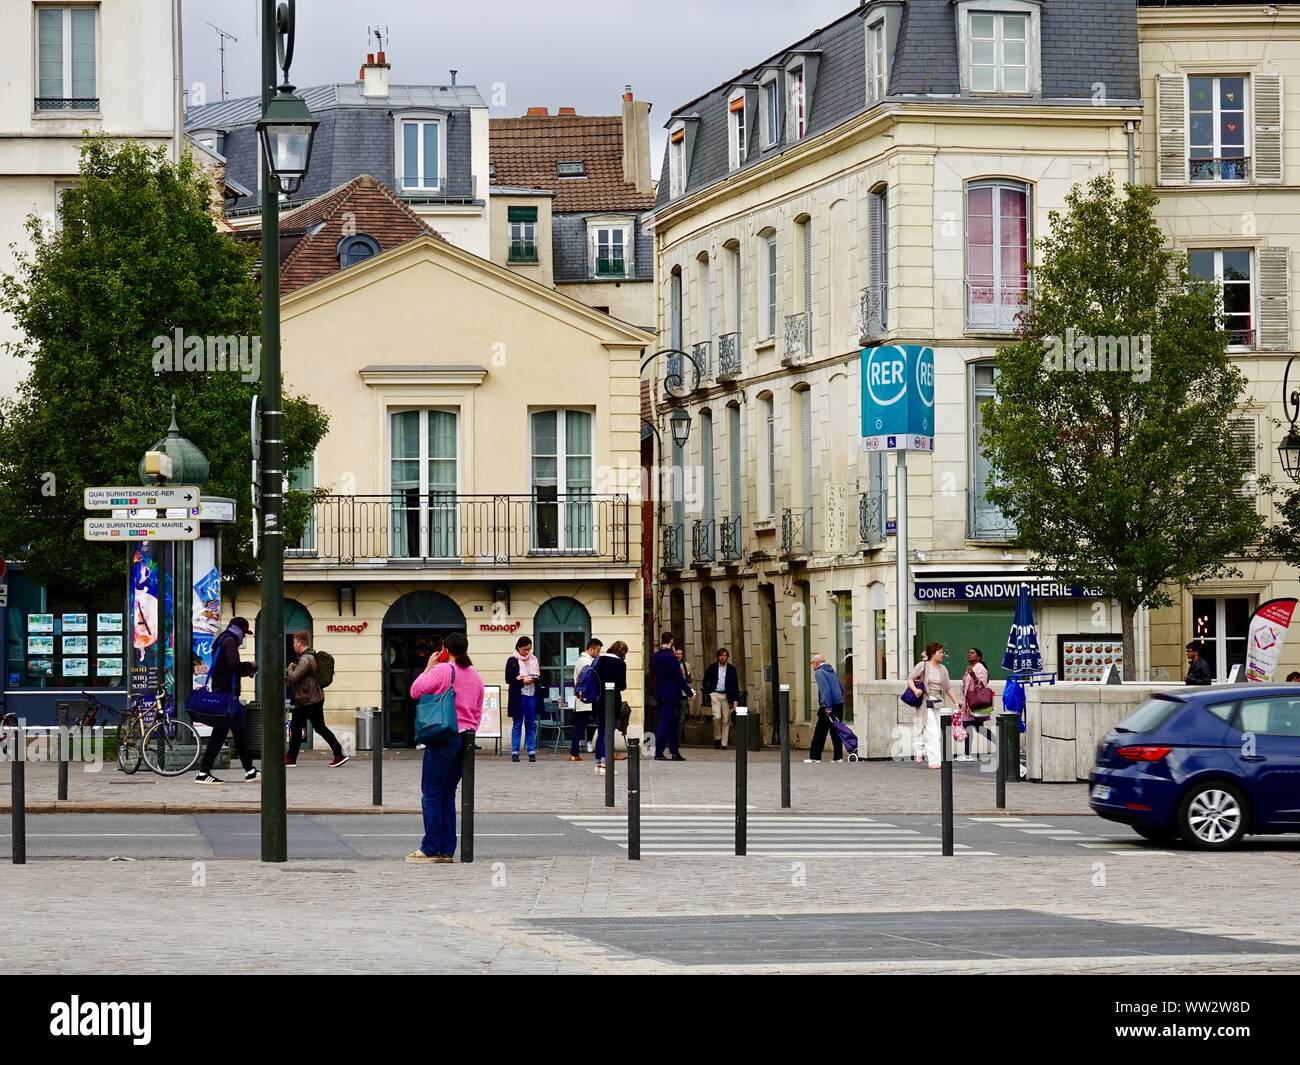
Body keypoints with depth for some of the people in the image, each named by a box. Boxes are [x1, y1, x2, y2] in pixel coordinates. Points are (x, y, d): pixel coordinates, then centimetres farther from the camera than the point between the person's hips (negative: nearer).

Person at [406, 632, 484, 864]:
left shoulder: (442, 670, -10)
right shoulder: (476, 677, 12)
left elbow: (416, 690, -7)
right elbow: (478, 712, 16)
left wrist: (428, 667, 4)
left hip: (444, 738, -7)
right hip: (465, 738, 7)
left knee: (431, 793, -1)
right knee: (448, 794, 12)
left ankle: (431, 849, -3)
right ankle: (447, 850, 10)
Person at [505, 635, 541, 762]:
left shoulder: (534, 659, 10)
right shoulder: (512, 661, -2)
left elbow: (540, 676, 15)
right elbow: (508, 679, -6)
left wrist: (535, 679, -7)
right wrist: (522, 681, -16)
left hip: (532, 695, 4)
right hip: (518, 696, -3)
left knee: (531, 725, 6)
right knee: (517, 725, 1)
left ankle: (532, 751, 10)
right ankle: (515, 752, 4)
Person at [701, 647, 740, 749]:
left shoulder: (731, 669, 6)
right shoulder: (712, 668, 5)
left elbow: (735, 685, 7)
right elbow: (705, 681, 12)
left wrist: (735, 700, 1)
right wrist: (708, 693, 0)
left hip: (726, 696, 1)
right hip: (715, 695, -1)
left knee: (726, 720, 0)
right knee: (717, 717, -18)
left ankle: (724, 744, 4)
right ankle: (717, 738, -1)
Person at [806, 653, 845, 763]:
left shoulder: (819, 672, -7)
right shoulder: (831, 671, 19)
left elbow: (825, 689, -19)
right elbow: (841, 689, 22)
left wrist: (827, 706, -22)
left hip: (828, 707, -8)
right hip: (839, 704, 8)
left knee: (820, 731, -2)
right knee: (836, 731, 10)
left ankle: (815, 757, -1)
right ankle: (838, 757, 8)